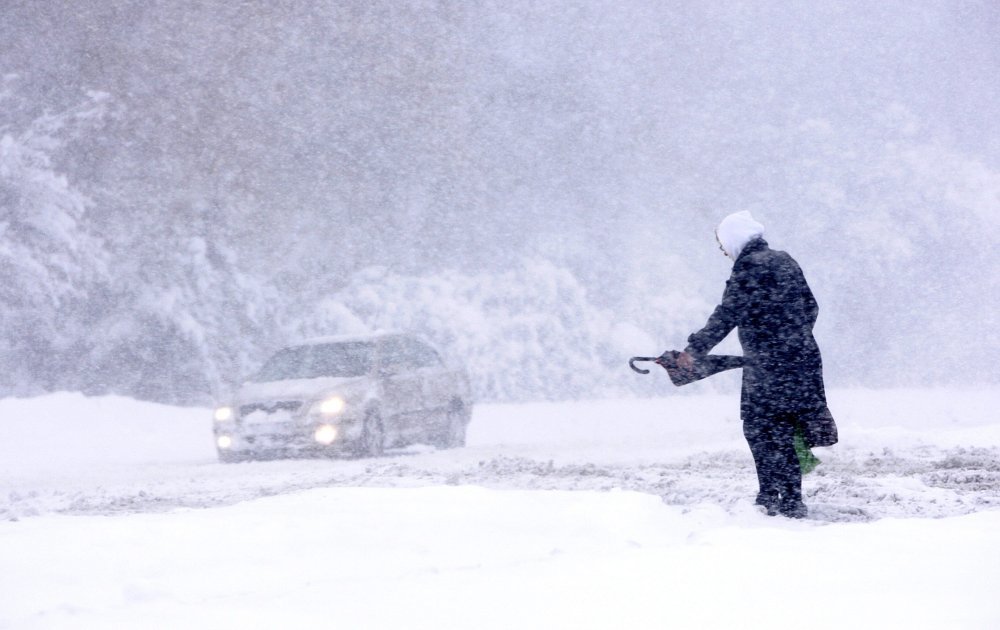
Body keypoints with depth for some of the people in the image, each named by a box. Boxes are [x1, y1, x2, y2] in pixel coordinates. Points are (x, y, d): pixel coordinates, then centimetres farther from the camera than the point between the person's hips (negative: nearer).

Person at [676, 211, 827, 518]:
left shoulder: (748, 266, -11)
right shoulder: (785, 260, 13)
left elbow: (727, 315, -16)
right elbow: (810, 307, 19)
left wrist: (695, 349, -13)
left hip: (767, 366, -8)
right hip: (803, 358, 8)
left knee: (759, 428, 0)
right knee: (788, 431, 13)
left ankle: (771, 499, -3)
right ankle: (792, 500, 15)